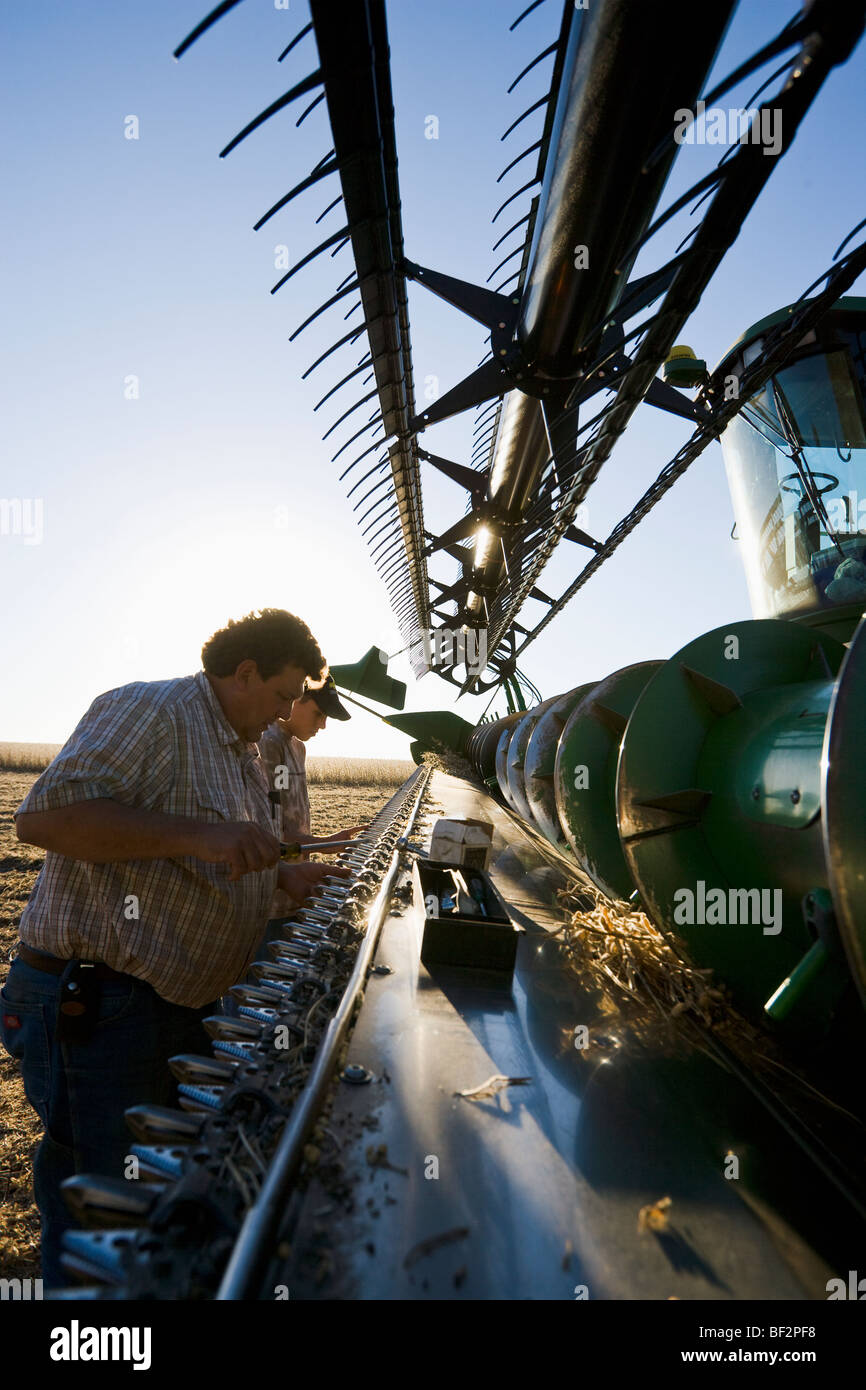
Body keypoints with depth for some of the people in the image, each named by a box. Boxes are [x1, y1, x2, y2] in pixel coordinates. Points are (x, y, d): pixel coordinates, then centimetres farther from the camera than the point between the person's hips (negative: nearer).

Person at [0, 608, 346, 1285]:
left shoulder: (245, 753, 14)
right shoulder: (150, 710, -18)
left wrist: (281, 874, 8)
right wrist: (196, 835, -37)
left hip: (186, 1001, 10)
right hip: (95, 1003, -10)